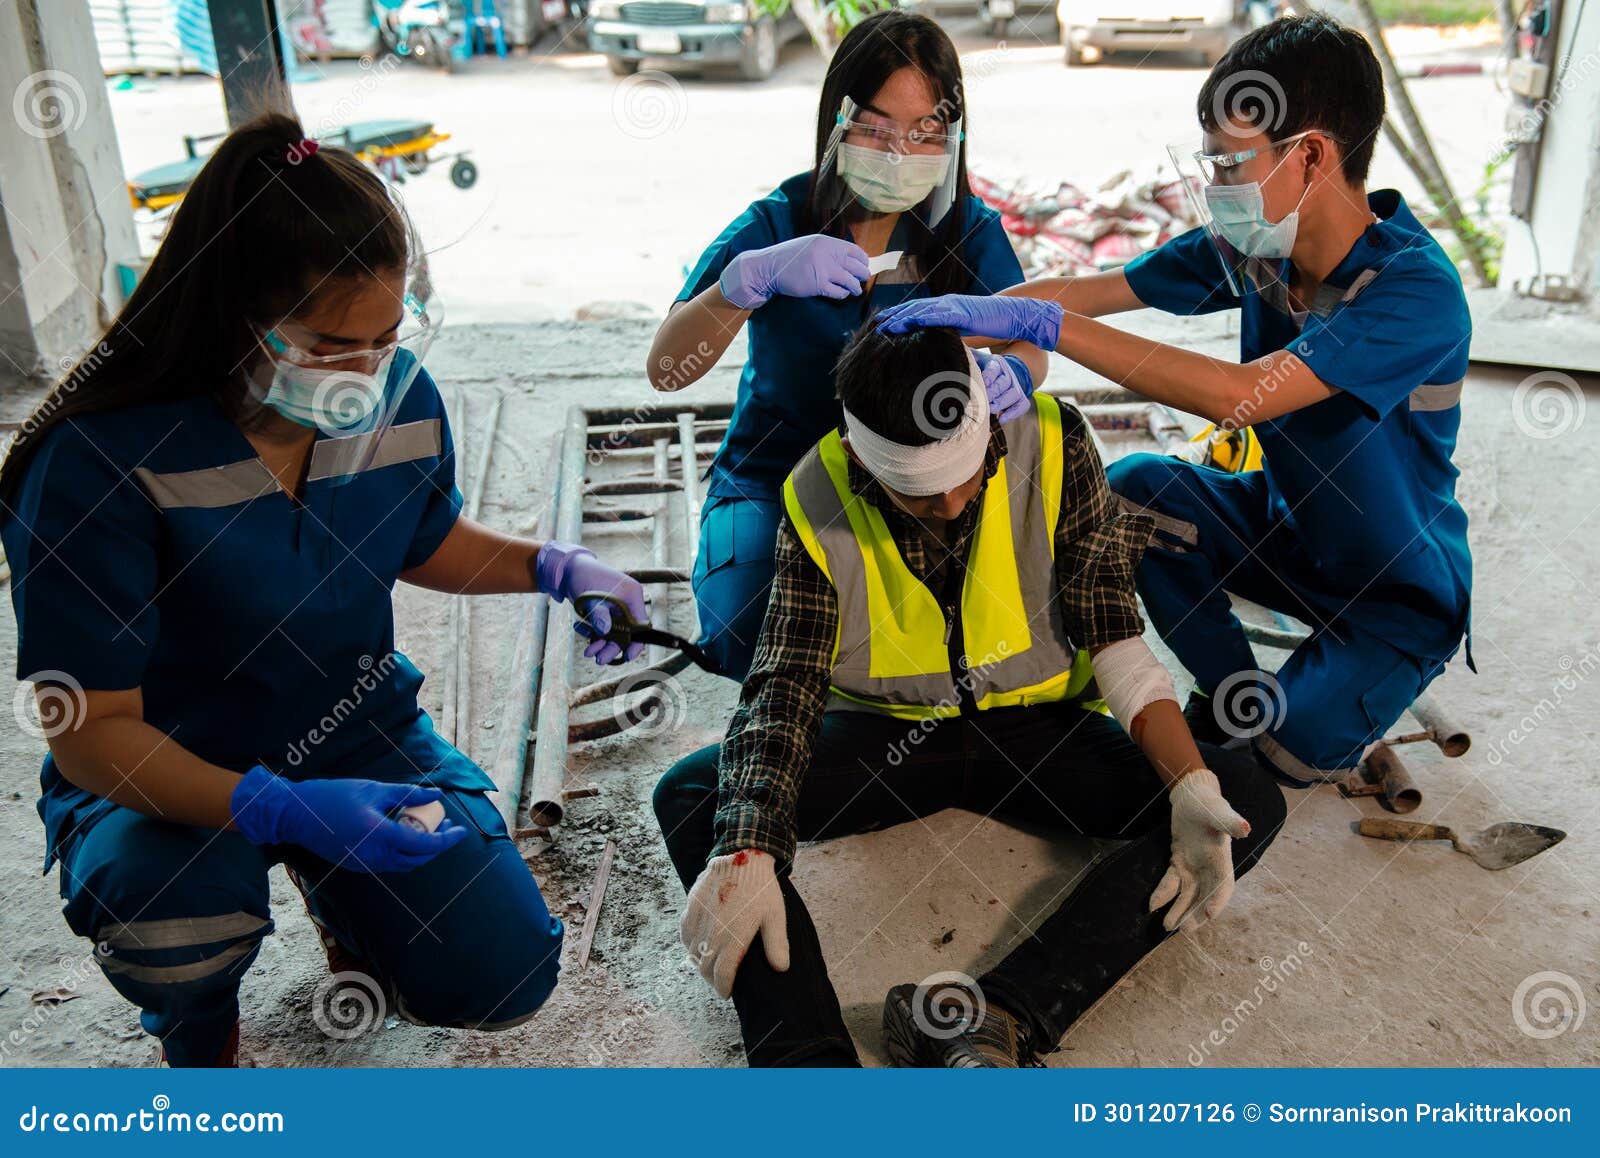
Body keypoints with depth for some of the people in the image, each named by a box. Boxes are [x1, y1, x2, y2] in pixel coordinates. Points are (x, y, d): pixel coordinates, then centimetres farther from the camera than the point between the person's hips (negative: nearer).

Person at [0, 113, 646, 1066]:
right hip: (167, 770, -3)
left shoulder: (403, 398, -12)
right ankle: (201, 1039, 3)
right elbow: (89, 729, -24)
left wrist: (551, 567, -9)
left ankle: (339, 897, 28)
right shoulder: (101, 463, -27)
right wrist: (279, 809, -39)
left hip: (355, 733, 4)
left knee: (502, 981, -6)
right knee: (169, 900, -37)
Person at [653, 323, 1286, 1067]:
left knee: (1247, 798, -23)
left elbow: (1115, 636, -11)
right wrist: (746, 847, -36)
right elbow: (783, 687, -19)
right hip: (887, 733, 0)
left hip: (1036, 728, 1)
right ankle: (812, 1061, -38)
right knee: (691, 796, -24)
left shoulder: (1050, 445, -13)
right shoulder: (819, 501, -13)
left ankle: (999, 1020, -37)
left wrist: (1191, 784, -26)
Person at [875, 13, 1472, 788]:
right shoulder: (1253, 249, -10)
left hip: (1400, 588, -6)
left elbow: (1239, 396, -44)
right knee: (1133, 488, -17)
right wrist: (975, 318, -26)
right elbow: (1092, 291, -8)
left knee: (1293, 752, -25)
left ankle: (1344, 693, 12)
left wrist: (1040, 323, -44)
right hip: (1288, 523, 6)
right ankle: (1232, 690, 3)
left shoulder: (1417, 288, -32)